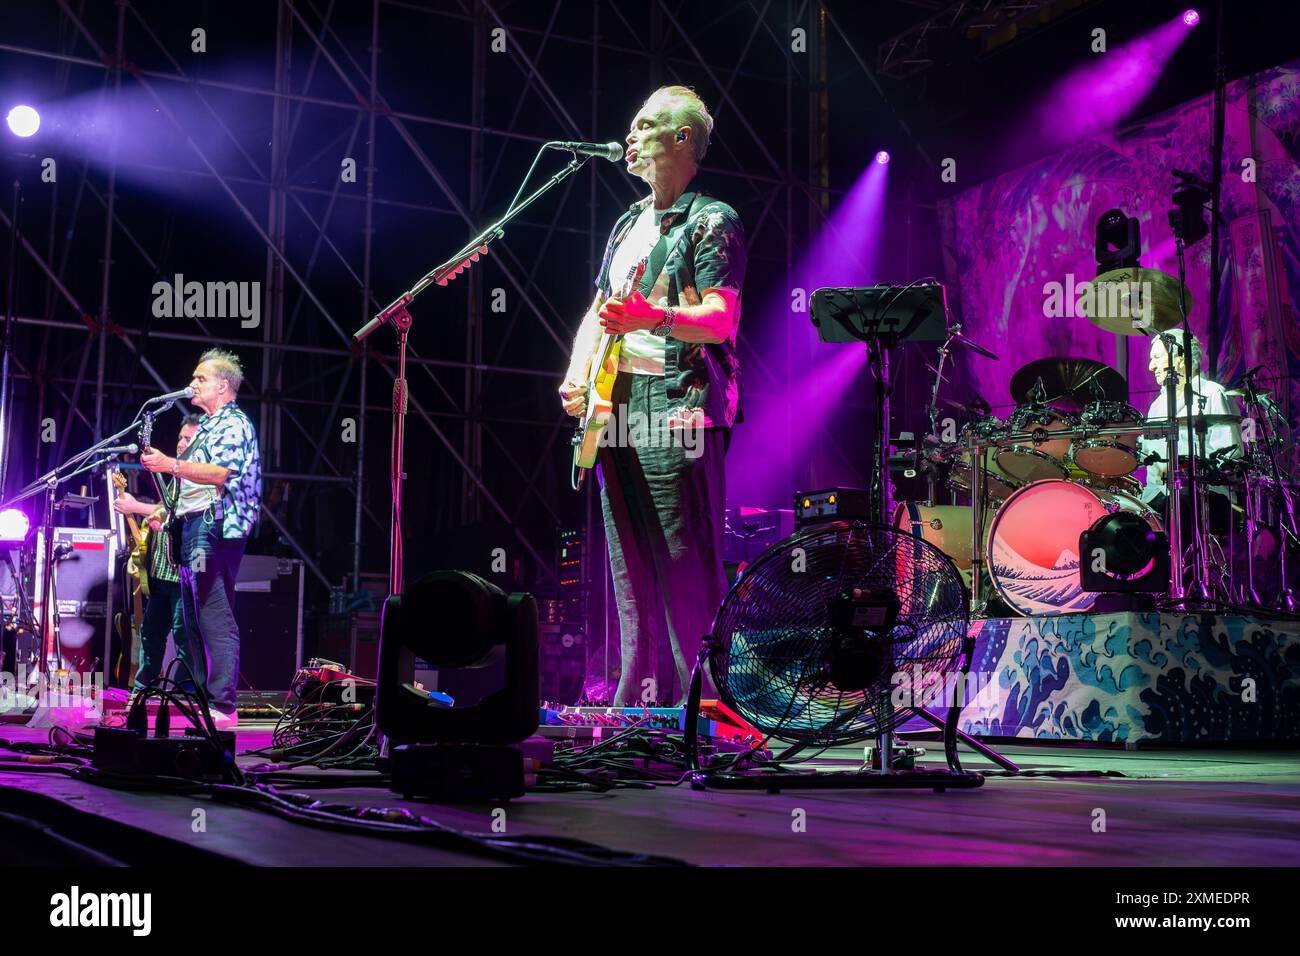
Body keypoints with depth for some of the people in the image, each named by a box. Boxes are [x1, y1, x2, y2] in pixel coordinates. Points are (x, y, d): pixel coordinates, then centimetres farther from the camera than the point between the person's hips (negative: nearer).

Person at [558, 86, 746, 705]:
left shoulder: (712, 221, -2)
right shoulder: (628, 225, 23)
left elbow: (720, 319, -14)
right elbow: (597, 311, 24)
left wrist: (654, 318, -32)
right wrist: (576, 375, 6)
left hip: (678, 407, -8)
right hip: (615, 410, 8)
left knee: (686, 572, -10)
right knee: (630, 573, 9)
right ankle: (636, 703, 15)